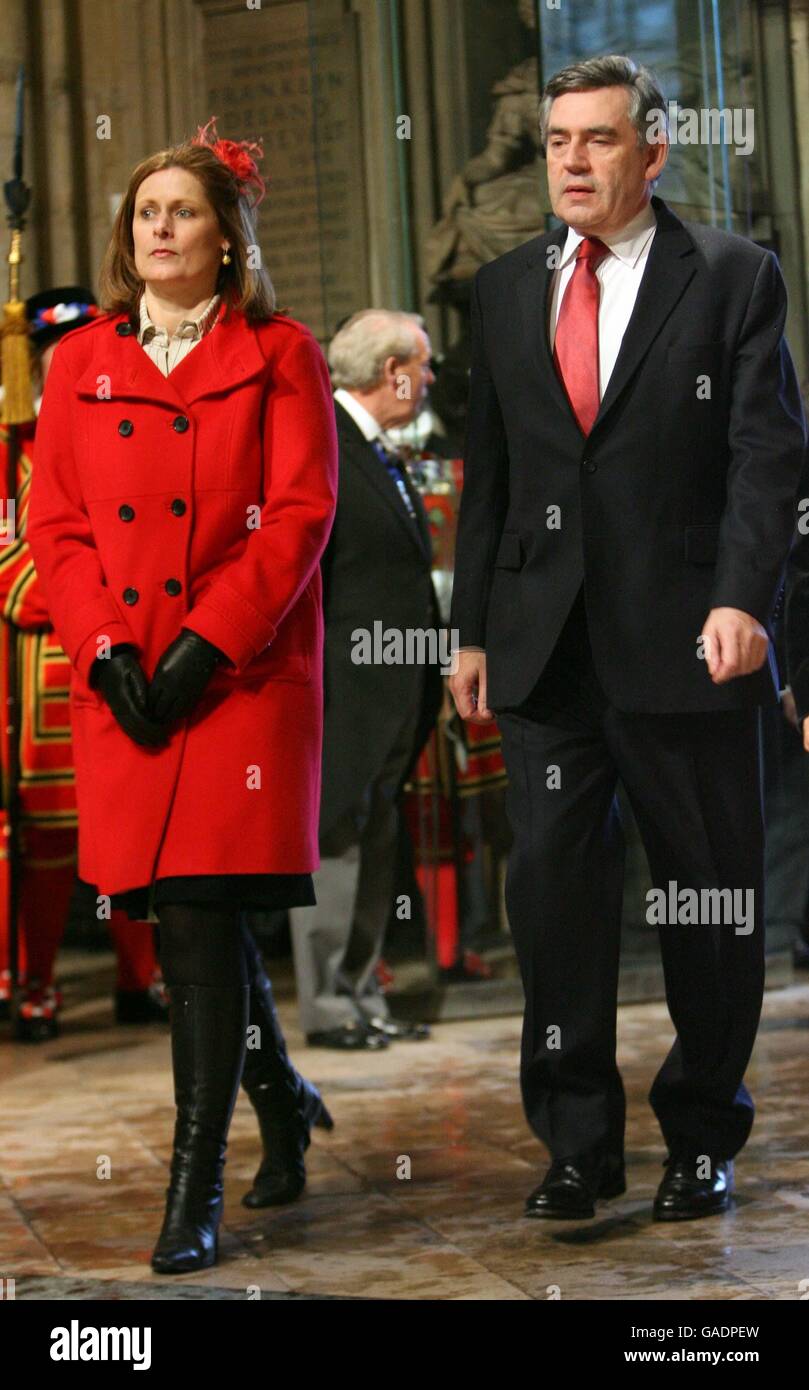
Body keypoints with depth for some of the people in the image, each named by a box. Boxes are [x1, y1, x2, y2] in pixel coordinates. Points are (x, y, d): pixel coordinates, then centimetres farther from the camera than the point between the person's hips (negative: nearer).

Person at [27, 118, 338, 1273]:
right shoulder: (83, 363, 13)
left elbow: (300, 516, -5)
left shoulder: (279, 355, 3)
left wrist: (206, 645, -14)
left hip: (244, 672, -4)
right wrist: (107, 649, -5)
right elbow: (56, 525, 9)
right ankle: (283, 1101, 35)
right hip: (124, 686, 4)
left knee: (200, 916, -12)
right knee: (192, 919, 10)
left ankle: (197, 1189, -8)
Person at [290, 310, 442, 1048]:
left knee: (376, 847, 13)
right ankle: (327, 1006, 3)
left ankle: (363, 996, 20)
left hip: (395, 693, 10)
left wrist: (426, 684, 19)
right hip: (343, 691, -10)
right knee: (332, 840, -3)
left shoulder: (381, 453, 18)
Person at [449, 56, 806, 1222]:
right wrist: (472, 629, 12)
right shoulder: (506, 290, 13)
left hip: (686, 643, -3)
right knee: (553, 888, 0)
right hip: (545, 645, 3)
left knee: (711, 902, 5)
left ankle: (703, 1138, 20)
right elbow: (488, 470, 16)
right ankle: (579, 1144, 11)